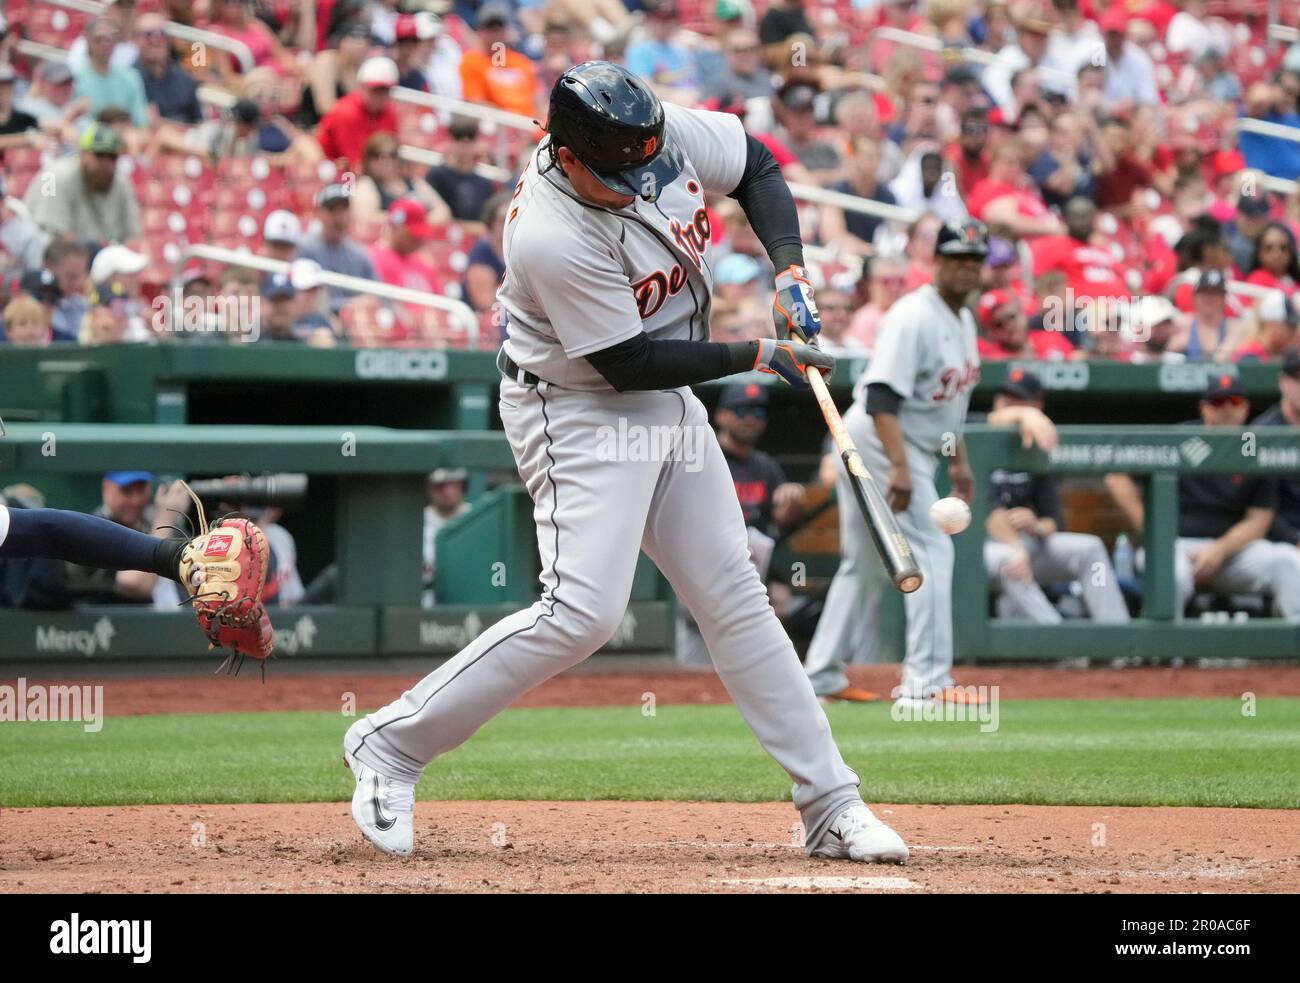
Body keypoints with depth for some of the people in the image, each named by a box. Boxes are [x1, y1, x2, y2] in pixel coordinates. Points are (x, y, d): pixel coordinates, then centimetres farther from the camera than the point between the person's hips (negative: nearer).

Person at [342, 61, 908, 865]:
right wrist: (761, 356, -17)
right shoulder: (553, 239, -32)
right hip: (580, 413, -8)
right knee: (583, 612, -20)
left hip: (669, 403, 8)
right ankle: (391, 745, -7)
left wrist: (789, 267, -9)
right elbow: (629, 363, -23)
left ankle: (832, 807, 11)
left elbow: (757, 165, 7)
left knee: (735, 596, 8)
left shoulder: (665, 134, -12)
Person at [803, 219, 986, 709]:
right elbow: (882, 396, -28)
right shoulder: (914, 317, -19)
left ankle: (821, 674, 21)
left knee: (865, 563, 14)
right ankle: (926, 682, -18)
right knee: (929, 552, -14)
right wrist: (898, 468, -34)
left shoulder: (964, 322, 13)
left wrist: (959, 461, 21)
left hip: (912, 450, 10)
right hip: (879, 442, -10)